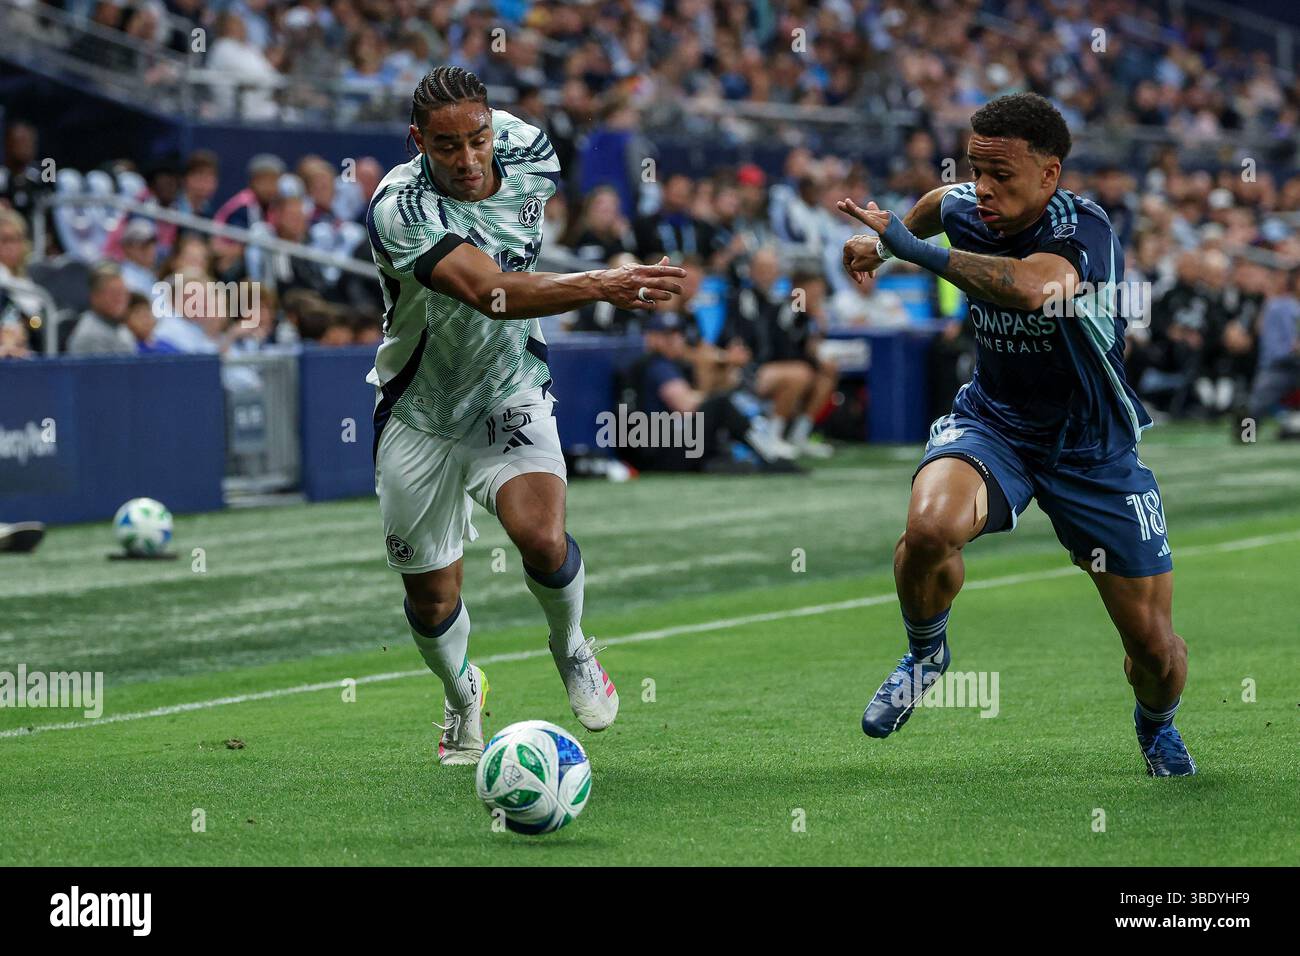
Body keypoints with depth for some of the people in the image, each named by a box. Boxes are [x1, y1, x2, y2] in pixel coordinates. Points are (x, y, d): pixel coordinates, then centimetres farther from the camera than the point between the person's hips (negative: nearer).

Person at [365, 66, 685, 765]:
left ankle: (570, 647, 8)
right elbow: (490, 291, -42)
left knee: (541, 536, -26)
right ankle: (462, 695, 42)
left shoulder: (529, 153, -11)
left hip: (510, 395, 2)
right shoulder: (398, 208, -27)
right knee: (431, 600, 7)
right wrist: (599, 286, -55)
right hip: (420, 414, -1)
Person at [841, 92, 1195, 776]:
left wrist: (910, 246, -45)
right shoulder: (967, 209, -9)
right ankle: (925, 653, -1)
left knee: (1155, 646, 2)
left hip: (1093, 449, -3)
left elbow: (1031, 287, -50)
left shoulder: (1083, 231, -27)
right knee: (931, 526, -33)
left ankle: (1156, 723, 41)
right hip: (991, 420, 3)